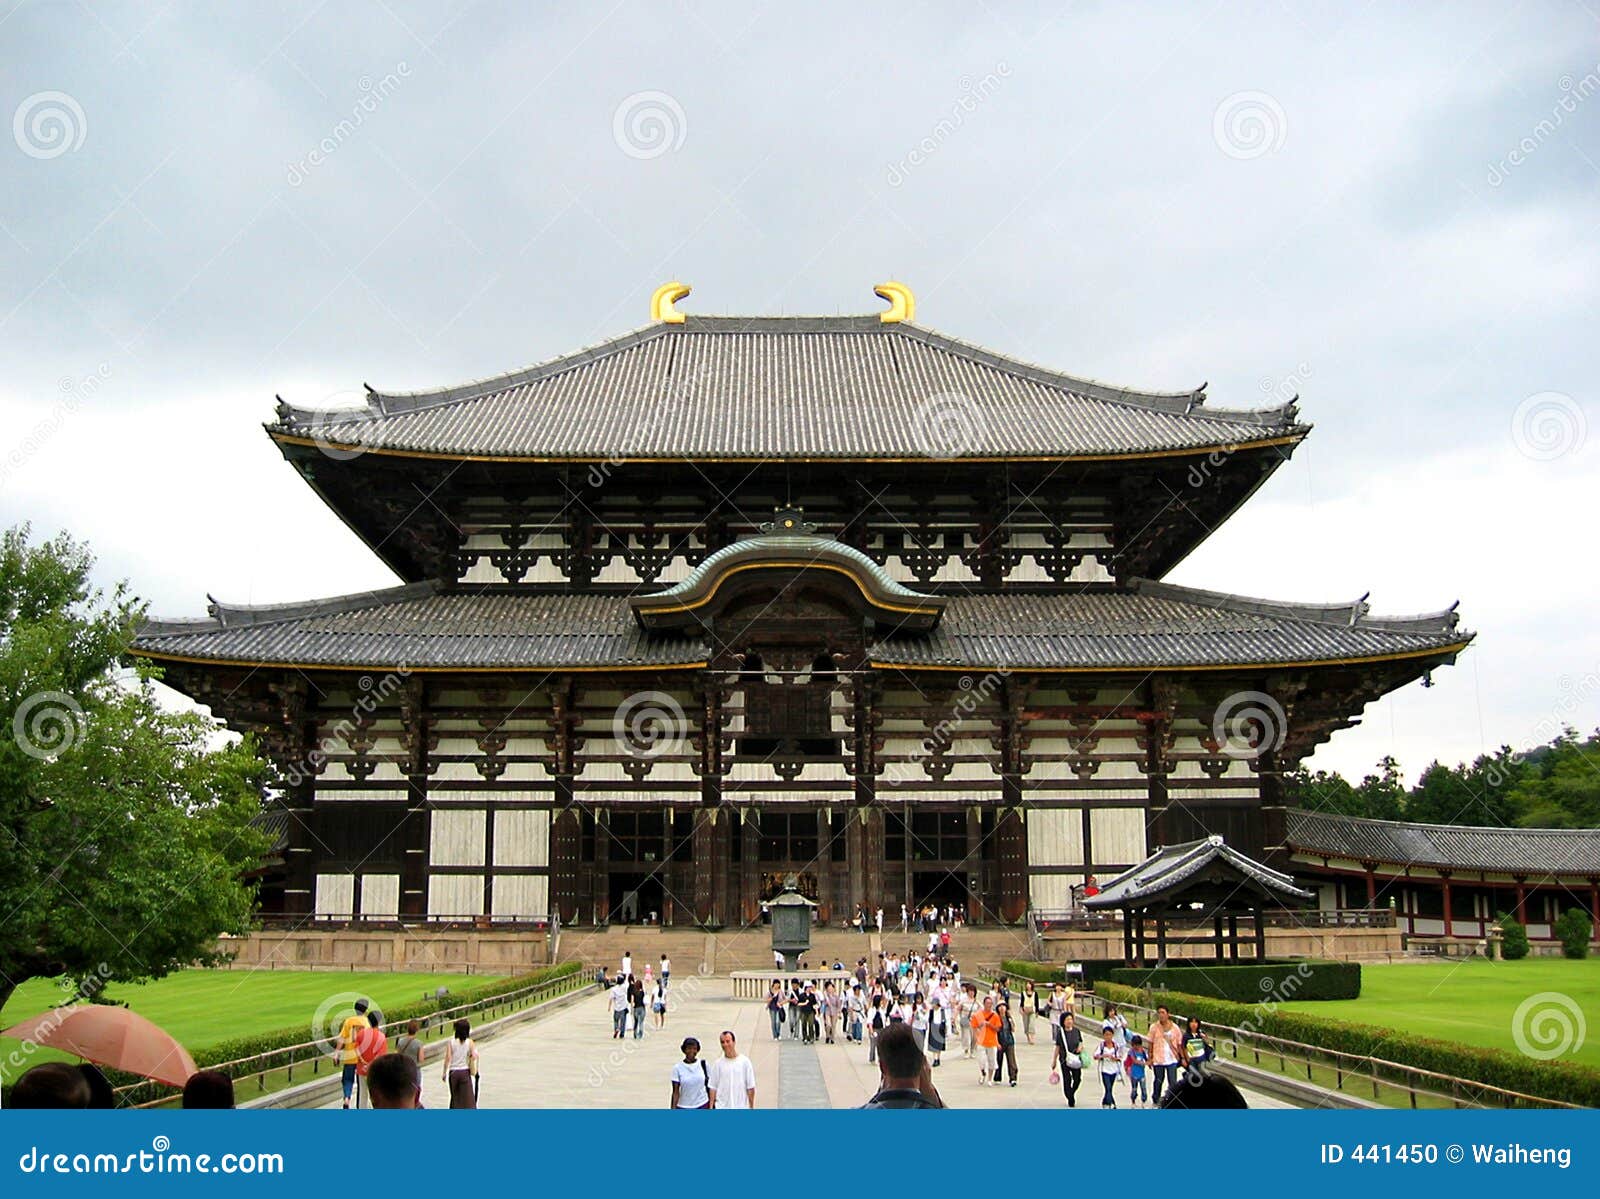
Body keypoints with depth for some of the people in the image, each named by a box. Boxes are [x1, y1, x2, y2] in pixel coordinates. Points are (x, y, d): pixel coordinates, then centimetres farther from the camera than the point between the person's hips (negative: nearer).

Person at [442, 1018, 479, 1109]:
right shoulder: (470, 1042, -4)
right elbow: (474, 1057, -14)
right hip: (465, 1072, -1)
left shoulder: (451, 1042, -2)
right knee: (468, 1097, 0)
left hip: (453, 1072, 1)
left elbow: (448, 1058, -7)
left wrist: (445, 1073, -2)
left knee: (455, 1097, 16)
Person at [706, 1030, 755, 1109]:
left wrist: (751, 1107, -2)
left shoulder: (744, 1061, -3)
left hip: (741, 1108, 0)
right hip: (722, 1108, 0)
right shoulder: (718, 1064, -1)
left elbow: (750, 1087, -1)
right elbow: (713, 1087, 2)